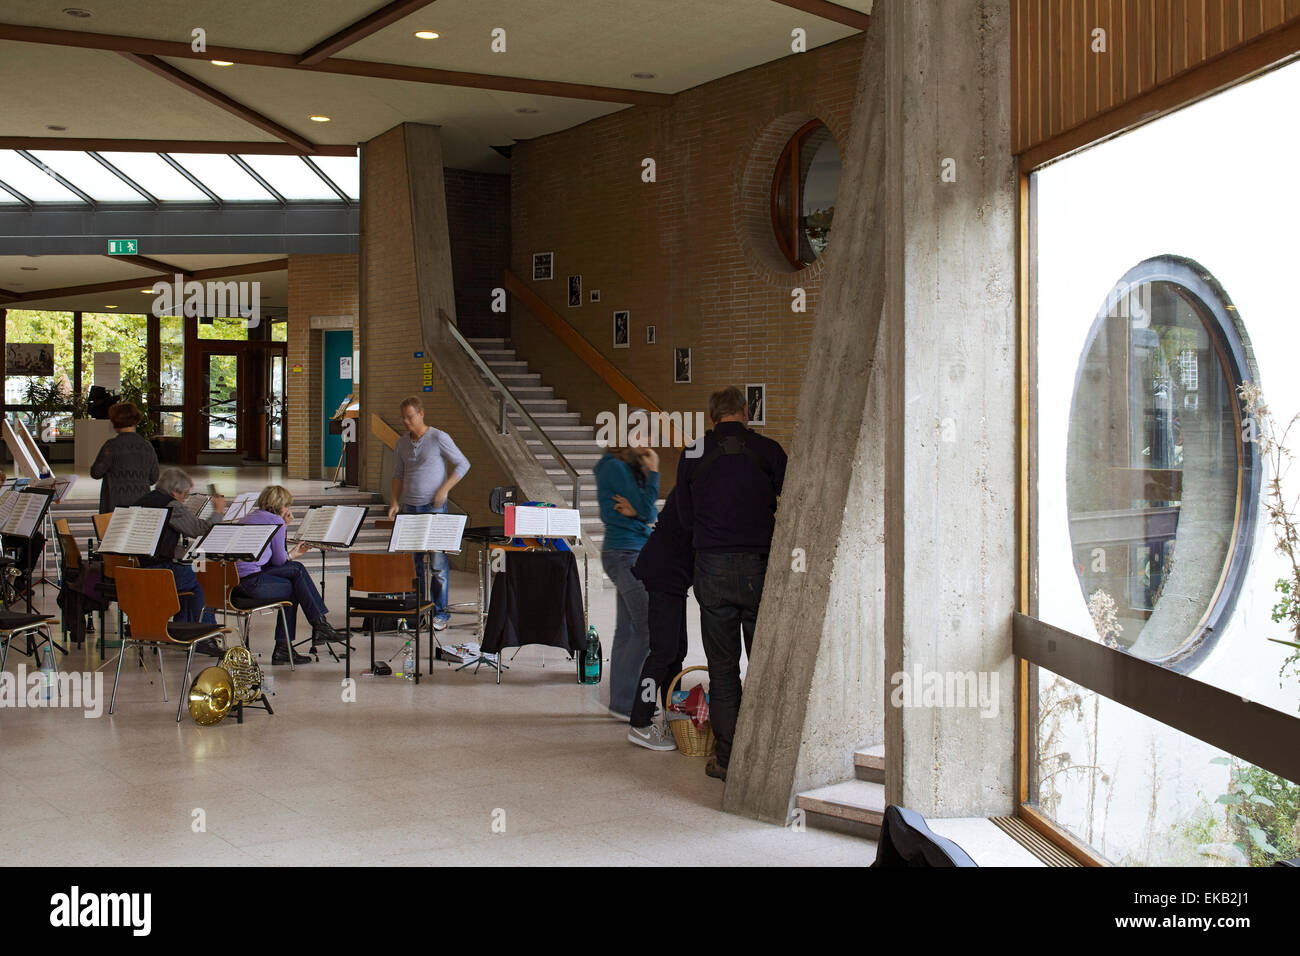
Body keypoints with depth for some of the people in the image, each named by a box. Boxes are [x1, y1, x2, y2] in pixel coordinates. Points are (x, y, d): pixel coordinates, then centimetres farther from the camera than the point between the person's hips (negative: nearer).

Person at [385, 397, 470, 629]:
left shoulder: (439, 438, -7)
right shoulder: (402, 443, 11)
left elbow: (463, 464, -4)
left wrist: (444, 489, -14)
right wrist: (395, 502, 5)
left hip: (434, 508, -5)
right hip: (409, 508, 6)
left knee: (439, 563, -5)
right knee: (412, 562, 8)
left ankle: (441, 612, 1)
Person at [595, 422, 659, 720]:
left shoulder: (630, 468, 15)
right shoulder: (615, 468, -14)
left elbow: (651, 515, 10)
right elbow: (647, 509, -15)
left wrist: (635, 510, -11)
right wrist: (653, 472, -8)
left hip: (632, 554, 10)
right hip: (625, 554, -10)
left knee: (628, 630, 11)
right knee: (648, 630, -9)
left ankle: (621, 701, 17)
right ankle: (623, 703, -4)